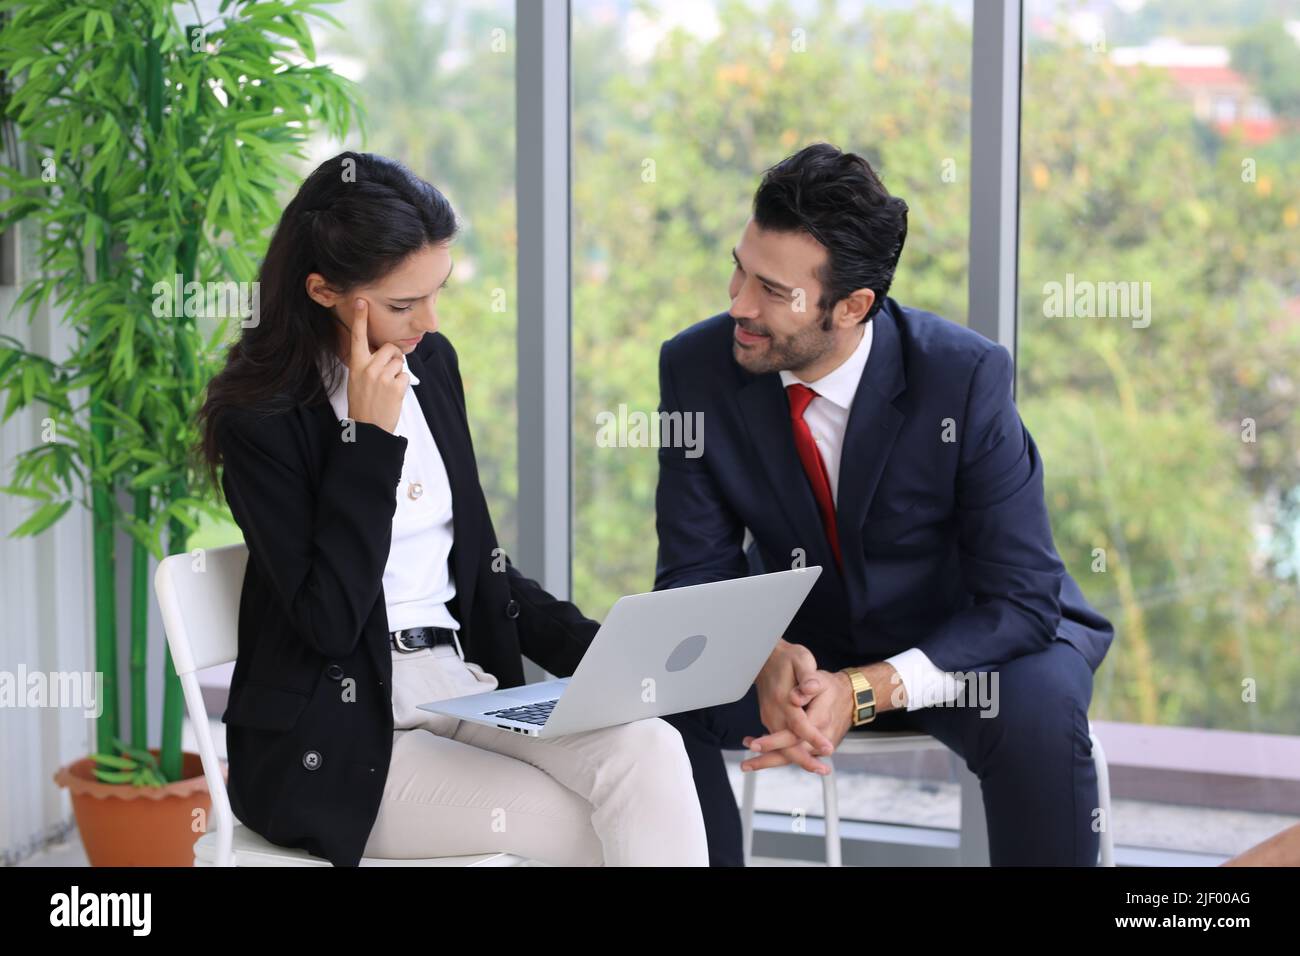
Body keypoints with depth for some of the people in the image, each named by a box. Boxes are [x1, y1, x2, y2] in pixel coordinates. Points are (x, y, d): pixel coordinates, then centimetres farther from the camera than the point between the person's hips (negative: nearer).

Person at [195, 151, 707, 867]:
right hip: (337, 745, -6)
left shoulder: (430, 363, 10)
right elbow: (329, 620, -17)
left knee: (650, 751, -23)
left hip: (466, 687, 6)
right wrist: (371, 436, -17)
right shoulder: (260, 416, -10)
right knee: (590, 832, -23)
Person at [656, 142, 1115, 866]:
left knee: (1040, 709, -34)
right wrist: (768, 660, -34)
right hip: (801, 638, 3)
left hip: (964, 641, -2)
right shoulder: (697, 367, -14)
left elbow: (1022, 598, -24)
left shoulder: (965, 376, -24)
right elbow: (697, 573, -10)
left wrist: (864, 693, -37)